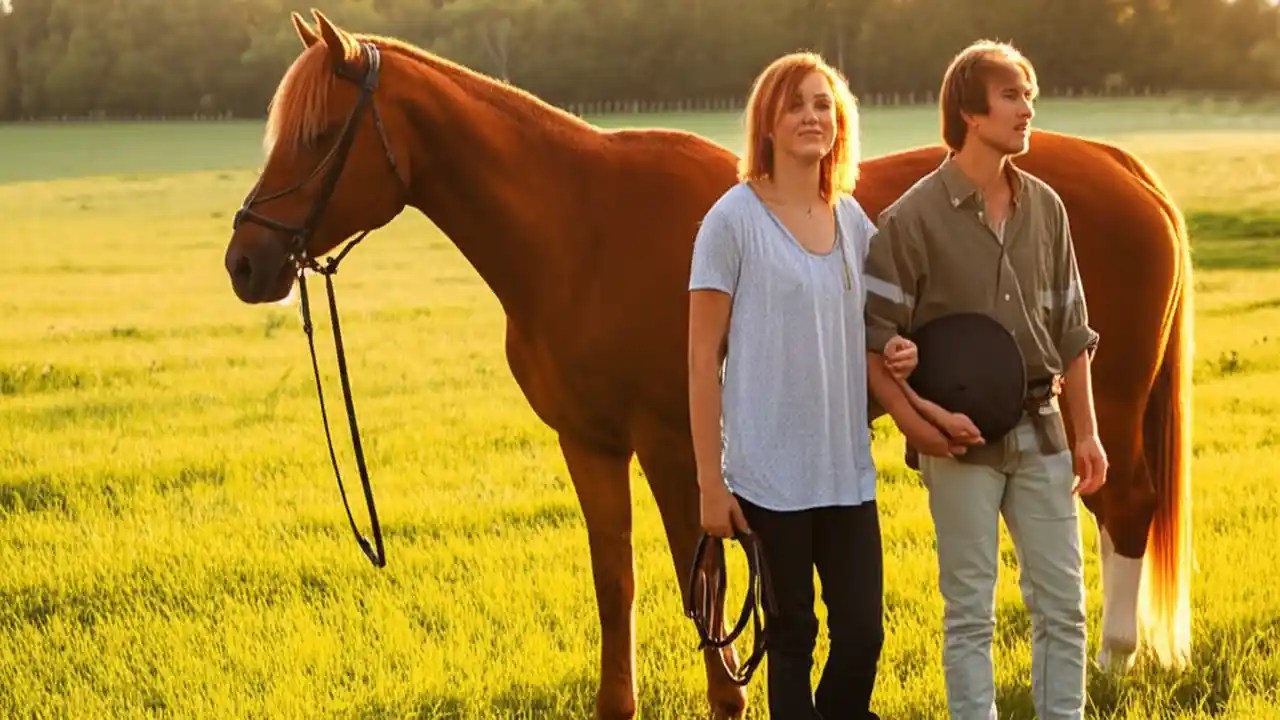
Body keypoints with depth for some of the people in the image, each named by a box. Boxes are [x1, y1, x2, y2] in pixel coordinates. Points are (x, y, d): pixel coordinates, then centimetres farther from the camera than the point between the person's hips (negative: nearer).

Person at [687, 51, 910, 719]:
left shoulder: (854, 222, 8)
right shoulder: (734, 219, -7)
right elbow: (703, 358, -7)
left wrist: (897, 353, -2)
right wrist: (710, 482, -9)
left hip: (847, 469, 4)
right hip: (770, 472, -4)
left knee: (862, 632, 1)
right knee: (792, 635, 4)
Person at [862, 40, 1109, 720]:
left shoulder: (1045, 209, 6)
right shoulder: (914, 217, -10)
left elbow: (1071, 333, 12)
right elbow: (870, 343, -10)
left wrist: (1086, 433, 10)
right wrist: (921, 423, -18)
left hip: (1040, 431, 5)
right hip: (962, 438, -4)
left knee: (1062, 603, 8)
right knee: (969, 611, 3)